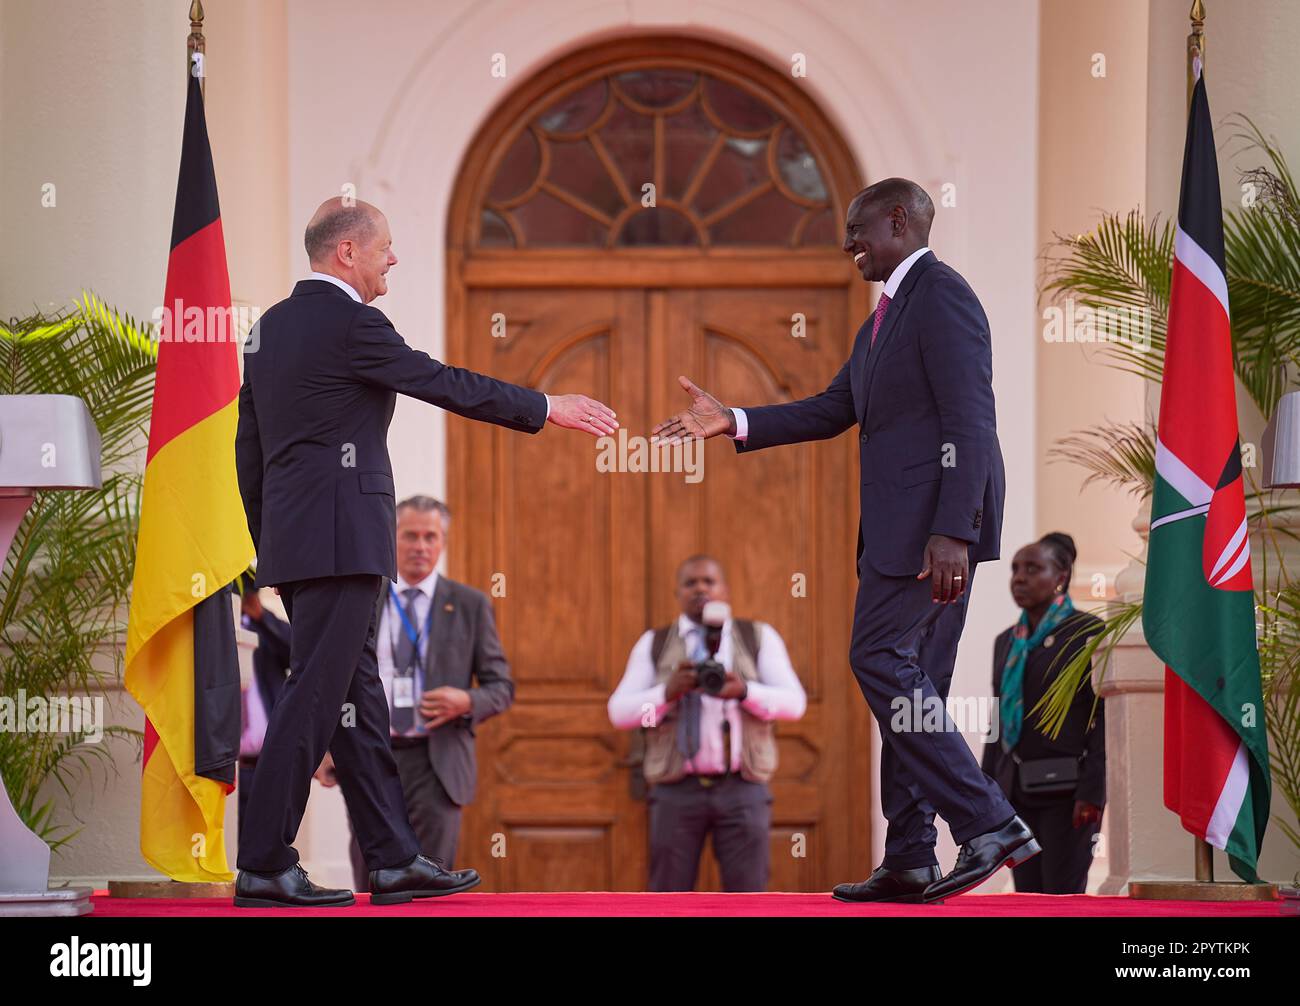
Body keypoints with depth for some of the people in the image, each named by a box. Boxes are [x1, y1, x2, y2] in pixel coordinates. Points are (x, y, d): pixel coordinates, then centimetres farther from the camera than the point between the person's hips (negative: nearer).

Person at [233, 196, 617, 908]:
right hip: (341, 539, -9)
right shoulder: (349, 323, -12)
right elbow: (447, 385, -9)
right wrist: (547, 409, 1)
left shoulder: (271, 326, 15)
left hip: (289, 540, 9)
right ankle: (263, 866, -8)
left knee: (356, 693, 10)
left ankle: (394, 860, 13)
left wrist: (270, 547, 23)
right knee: (315, 694, -8)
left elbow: (248, 447, 18)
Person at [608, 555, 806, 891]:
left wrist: (743, 690, -22)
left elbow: (793, 703, -3)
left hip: (741, 791, 0)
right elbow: (620, 712, 0)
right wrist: (668, 691, -18)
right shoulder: (654, 645, 9)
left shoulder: (759, 638, 7)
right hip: (678, 792, 0)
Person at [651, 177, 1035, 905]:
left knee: (882, 660, -11)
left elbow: (970, 419, -18)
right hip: (907, 523, 10)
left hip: (936, 517, -10)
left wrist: (951, 530, -24)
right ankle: (911, 863, 8)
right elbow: (833, 411, 25)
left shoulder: (942, 295, -10)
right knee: (911, 682, 8)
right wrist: (732, 423, 16)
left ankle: (988, 822, -13)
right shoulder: (884, 319, 22)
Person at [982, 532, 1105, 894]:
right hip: (1018, 792, 6)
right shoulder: (1007, 642, 16)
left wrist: (1093, 791, -18)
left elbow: (1107, 717, -10)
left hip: (1067, 788, -6)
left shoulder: (1089, 633, -4)